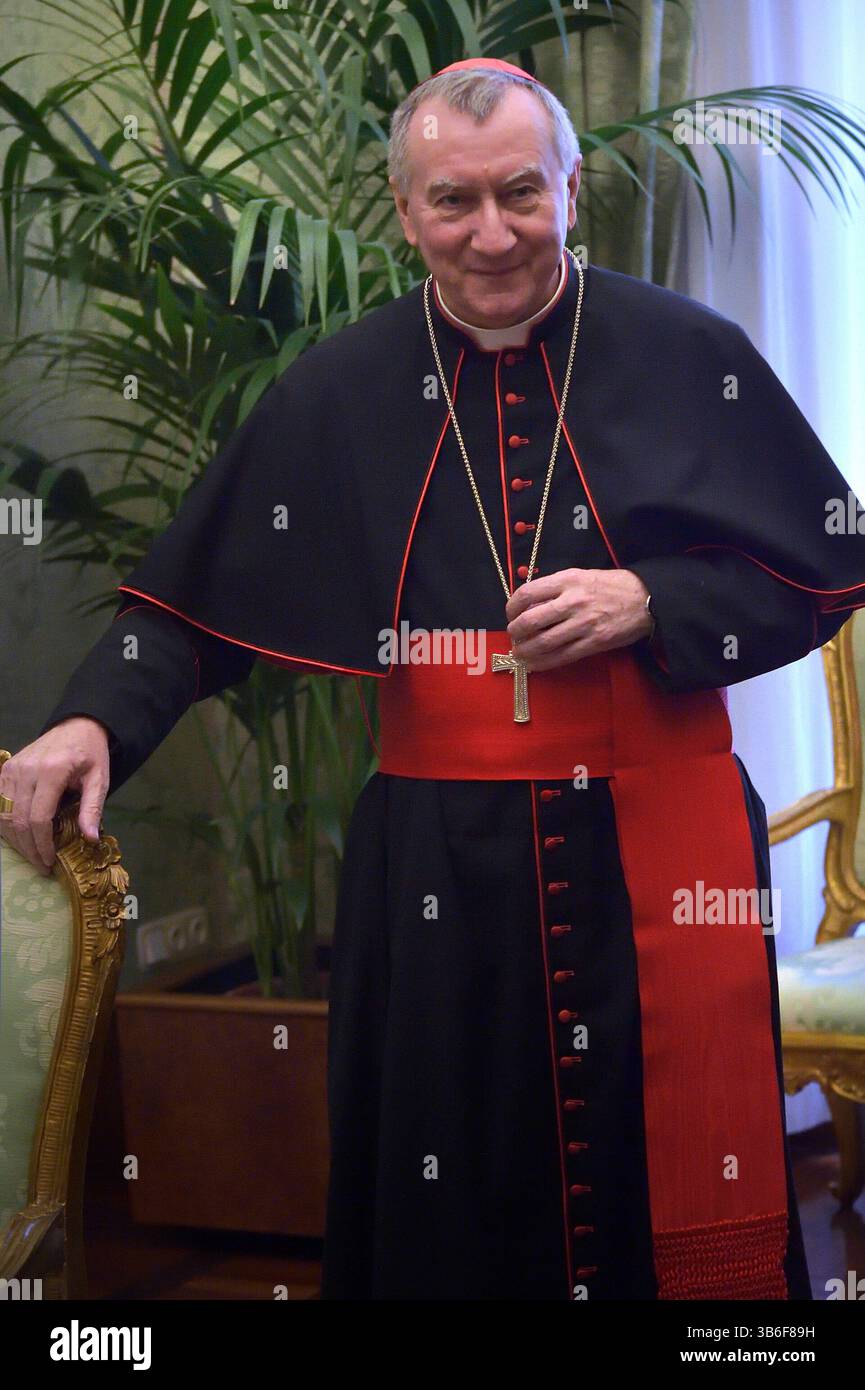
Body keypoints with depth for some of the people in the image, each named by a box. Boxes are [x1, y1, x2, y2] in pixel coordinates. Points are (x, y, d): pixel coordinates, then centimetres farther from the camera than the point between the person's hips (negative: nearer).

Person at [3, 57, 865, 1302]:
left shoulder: (694, 357, -2)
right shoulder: (338, 392, 3)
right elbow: (200, 597, 5)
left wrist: (649, 604, -14)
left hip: (661, 855, -1)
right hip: (438, 870, 1)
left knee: (678, 1176, 7)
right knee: (451, 1206, 10)